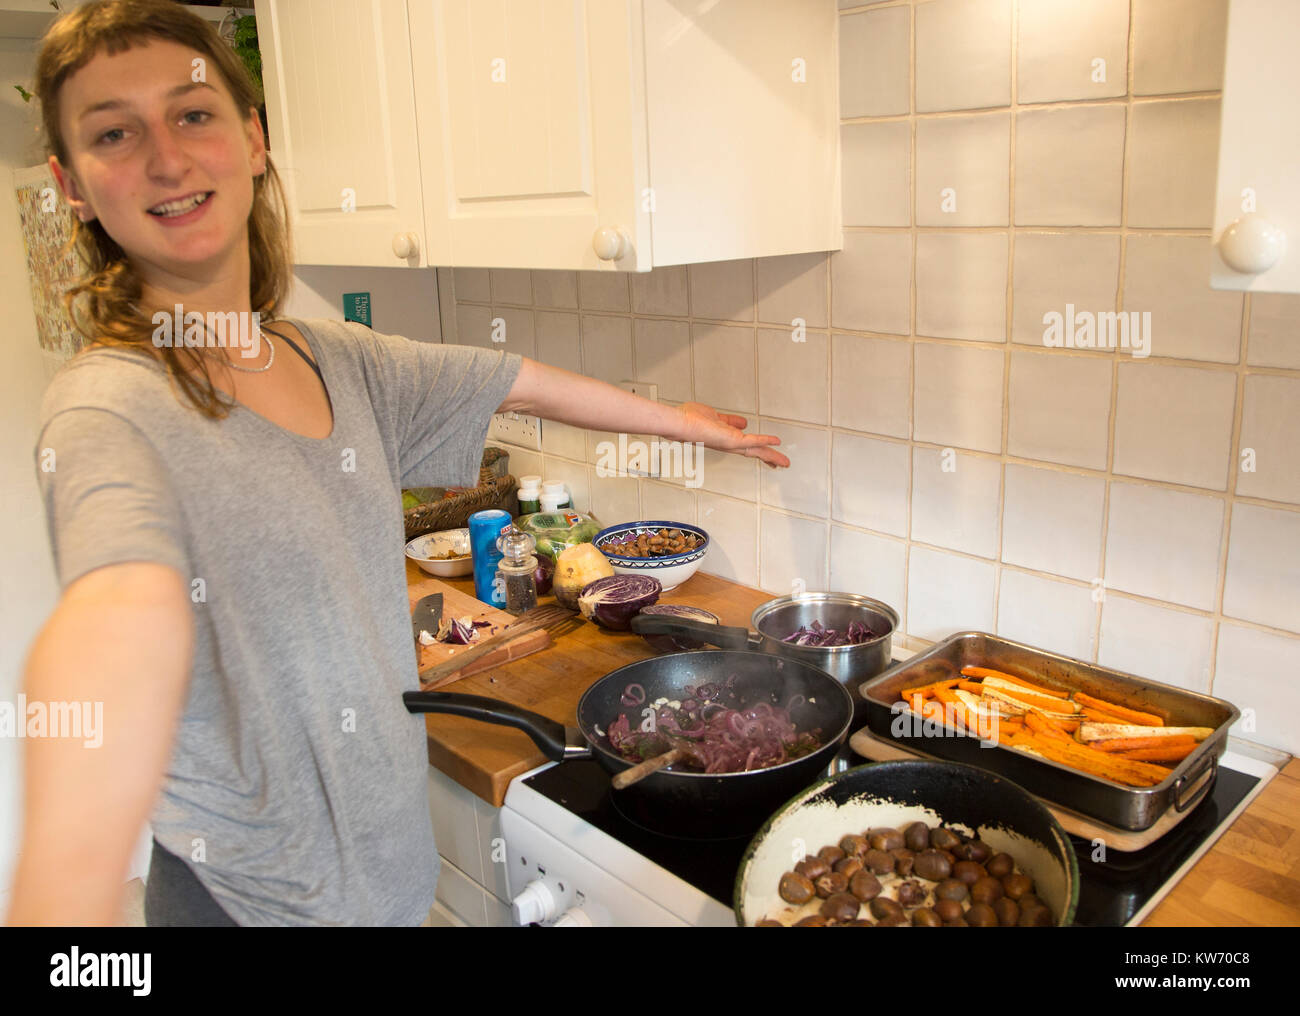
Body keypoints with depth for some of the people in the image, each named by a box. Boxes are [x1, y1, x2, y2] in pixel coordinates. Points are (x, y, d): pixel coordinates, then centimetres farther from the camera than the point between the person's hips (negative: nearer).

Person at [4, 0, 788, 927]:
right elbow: (127, 608, -42)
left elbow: (523, 384, 11)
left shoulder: (340, 362, 1)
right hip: (254, 894, -5)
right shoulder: (111, 408, -22)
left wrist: (680, 422, 20)